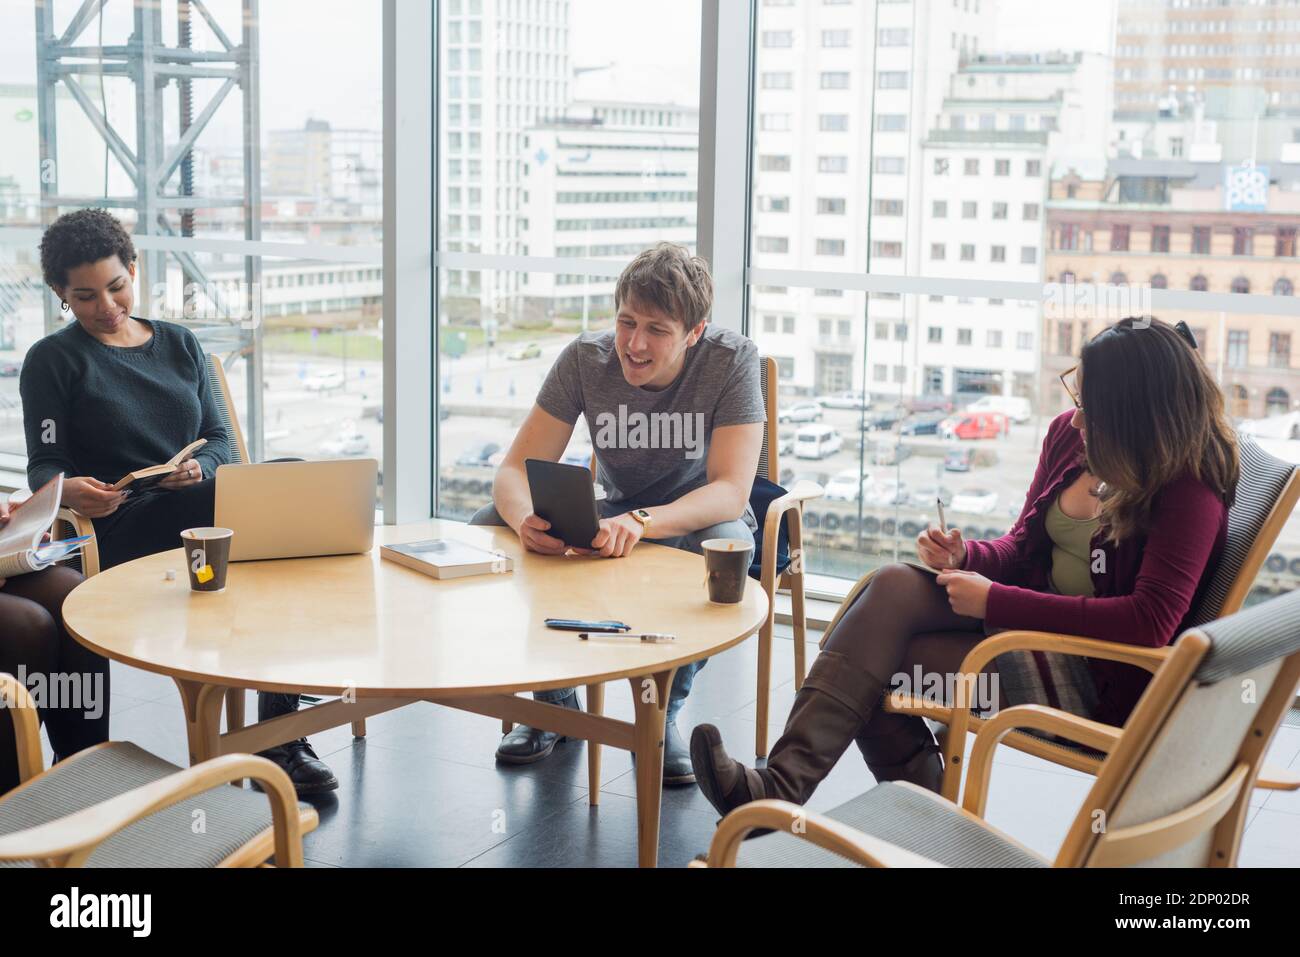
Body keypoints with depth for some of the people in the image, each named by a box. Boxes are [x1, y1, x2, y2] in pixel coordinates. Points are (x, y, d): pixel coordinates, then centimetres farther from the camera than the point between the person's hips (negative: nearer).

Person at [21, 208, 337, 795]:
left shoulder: (180, 344, 22)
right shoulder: (52, 361, 10)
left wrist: (201, 469, -7)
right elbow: (44, 463, 2)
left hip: (199, 510, 5)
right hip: (122, 531, -5)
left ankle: (280, 729, -30)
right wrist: (68, 490, -23)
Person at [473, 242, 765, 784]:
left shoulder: (732, 360, -22)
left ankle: (661, 715, -15)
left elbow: (731, 491, -31)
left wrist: (641, 523, -50)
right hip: (616, 511, 3)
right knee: (488, 527, -20)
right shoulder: (585, 358, -16)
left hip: (697, 517, -3)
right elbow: (515, 469, -18)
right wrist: (526, 519, -43)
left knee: (729, 546, -39)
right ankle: (556, 701, -2)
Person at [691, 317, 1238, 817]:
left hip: (1100, 681, -7)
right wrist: (964, 559, -7)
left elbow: (1150, 622, -29)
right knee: (894, 588, -19)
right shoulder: (1069, 434, 4)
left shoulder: (1189, 490, -17)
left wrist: (996, 600, -26)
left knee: (878, 663, -19)